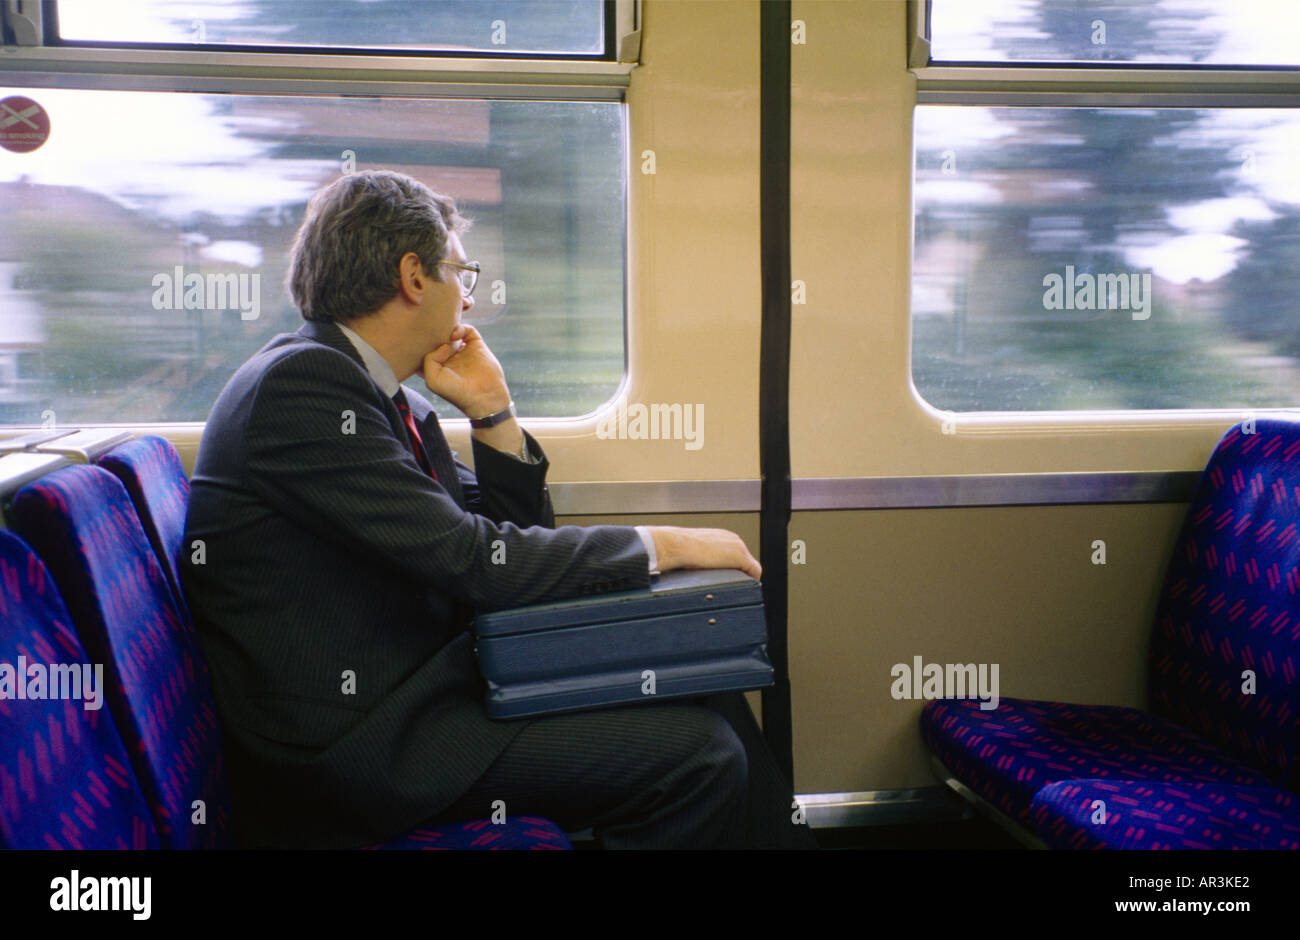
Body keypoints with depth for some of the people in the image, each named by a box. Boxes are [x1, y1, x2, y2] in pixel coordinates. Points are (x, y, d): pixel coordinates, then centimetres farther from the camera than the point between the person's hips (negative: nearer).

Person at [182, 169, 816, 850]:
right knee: (696, 754, -17)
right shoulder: (299, 380, -17)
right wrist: (664, 545, -14)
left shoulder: (393, 401, 12)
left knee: (710, 700, 2)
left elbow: (511, 533, 14)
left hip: (424, 678, 9)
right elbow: (473, 560, -22)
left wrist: (491, 409, 1)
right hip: (351, 736, -9)